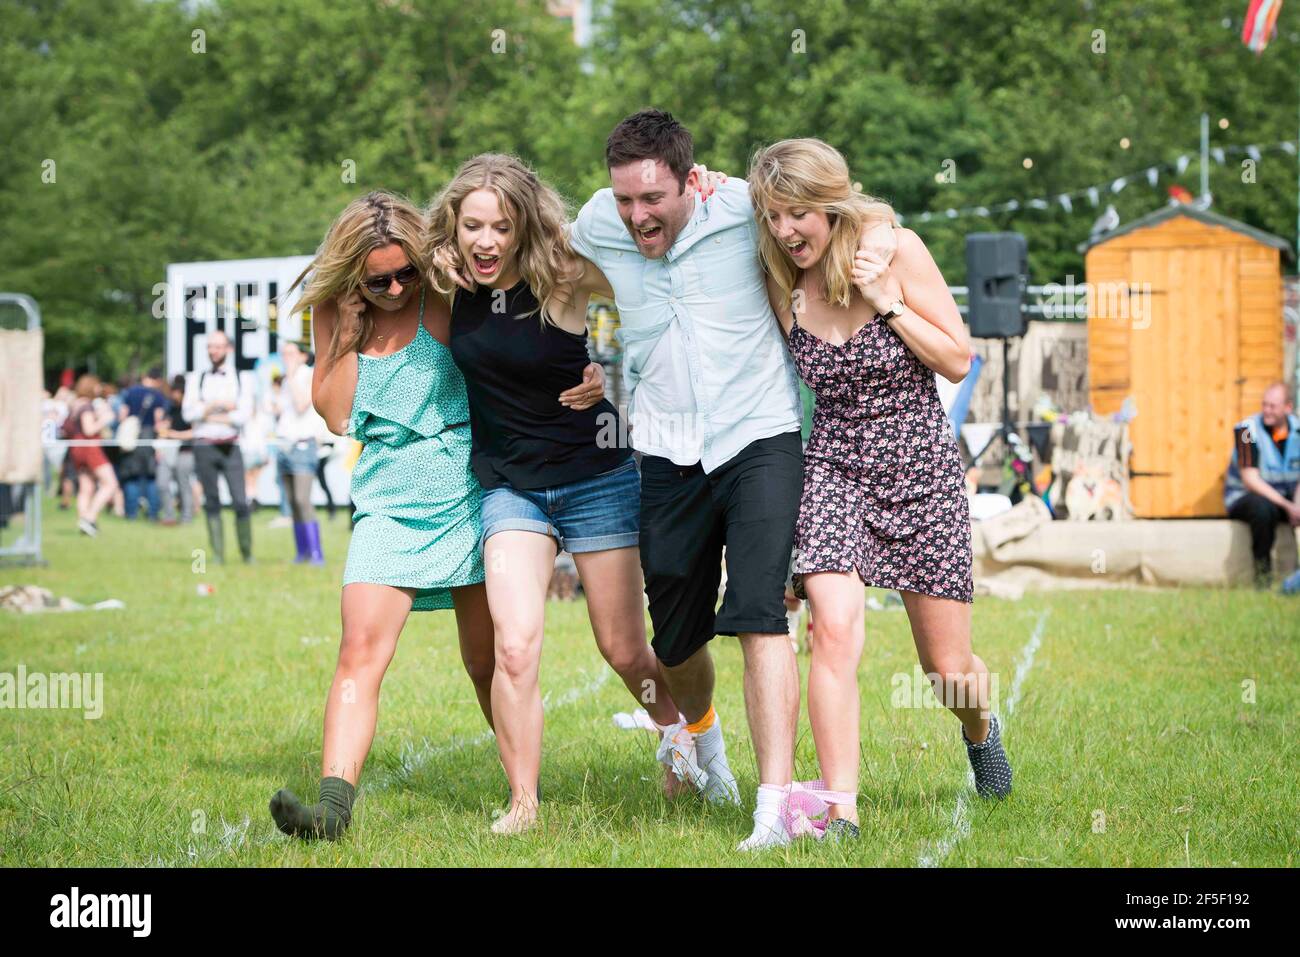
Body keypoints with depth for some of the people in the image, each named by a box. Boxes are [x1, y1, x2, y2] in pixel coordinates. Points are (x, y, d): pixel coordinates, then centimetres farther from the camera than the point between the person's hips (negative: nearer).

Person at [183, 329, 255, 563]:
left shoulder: (241, 379, 7)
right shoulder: (196, 379, 11)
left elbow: (244, 414, -6)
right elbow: (188, 412, -2)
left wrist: (208, 414, -7)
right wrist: (218, 405, -9)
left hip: (230, 447, -1)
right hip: (204, 446, 1)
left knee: (240, 502, -9)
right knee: (212, 502, 3)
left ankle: (247, 553, 1)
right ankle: (218, 554, 6)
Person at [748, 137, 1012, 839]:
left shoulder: (894, 249, -10)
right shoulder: (783, 283, -4)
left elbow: (958, 361, -5)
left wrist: (886, 300, -18)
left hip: (922, 467, -1)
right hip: (832, 467, 1)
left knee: (947, 668, 7)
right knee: (834, 631, -22)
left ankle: (978, 726, 44)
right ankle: (839, 809, -19)